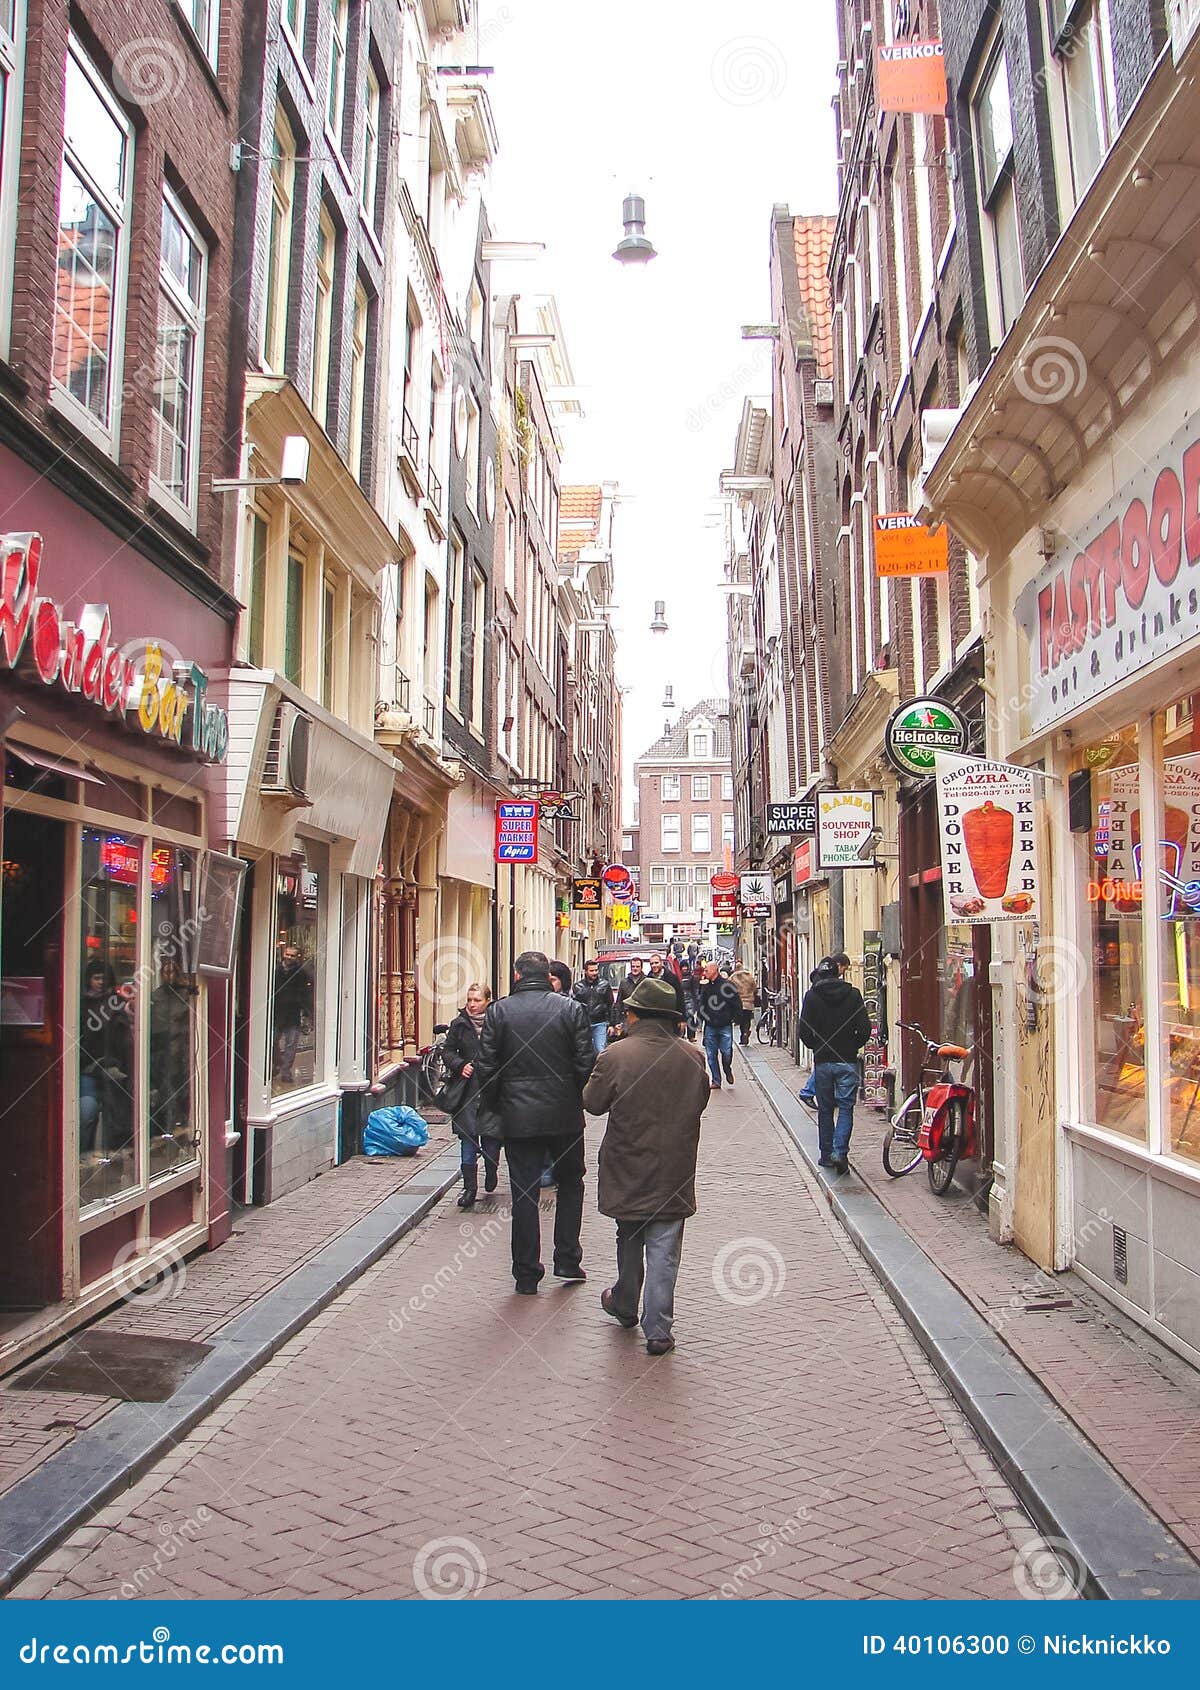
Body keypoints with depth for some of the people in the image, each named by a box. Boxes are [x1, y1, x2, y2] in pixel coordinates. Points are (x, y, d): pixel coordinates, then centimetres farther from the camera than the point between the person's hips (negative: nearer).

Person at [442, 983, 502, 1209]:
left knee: (492, 1136, 4)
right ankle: (469, 1188, 7)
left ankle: (491, 1171, 35)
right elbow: (447, 1051, 9)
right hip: (467, 1089, 1)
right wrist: (460, 1065, -8)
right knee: (468, 1138, 0)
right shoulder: (459, 1024, 4)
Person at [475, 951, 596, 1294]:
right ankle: (567, 1260, 19)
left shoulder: (498, 1012, -3)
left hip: (518, 1116, 0)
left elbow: (485, 1067, -4)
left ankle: (527, 1275, 11)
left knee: (523, 1194, 6)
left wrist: (496, 1106, 10)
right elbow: (586, 1063, -6)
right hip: (565, 1116, 0)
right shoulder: (571, 1008, -3)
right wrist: (579, 1099, 10)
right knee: (570, 1184, 19)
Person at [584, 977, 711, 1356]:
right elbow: (700, 1102, 8)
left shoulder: (616, 1055, -17)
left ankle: (625, 1306, 39)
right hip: (674, 1172, 1)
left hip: (627, 1170, 0)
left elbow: (592, 1103, -5)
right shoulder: (692, 1057, -8)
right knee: (663, 1249, 6)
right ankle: (658, 1329, 8)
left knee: (629, 1240, 20)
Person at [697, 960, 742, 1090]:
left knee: (726, 1052, -10)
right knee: (711, 1055, 3)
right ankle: (716, 1081, 13)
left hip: (725, 1026, -4)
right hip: (710, 1027, 4)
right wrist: (702, 1018, 7)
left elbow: (737, 1005, -1)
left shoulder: (727, 985, -4)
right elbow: (702, 1005, 19)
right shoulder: (705, 987, 10)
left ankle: (727, 1070, 21)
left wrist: (733, 1018, -5)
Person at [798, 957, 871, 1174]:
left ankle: (827, 1155, 16)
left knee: (825, 1109, 12)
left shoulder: (812, 995, -4)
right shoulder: (853, 994, -2)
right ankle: (840, 1152, -10)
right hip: (848, 1061, 0)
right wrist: (853, 1047, 12)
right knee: (846, 1107, 4)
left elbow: (804, 1031, -7)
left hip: (822, 1061, 0)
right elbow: (864, 1029, -5)